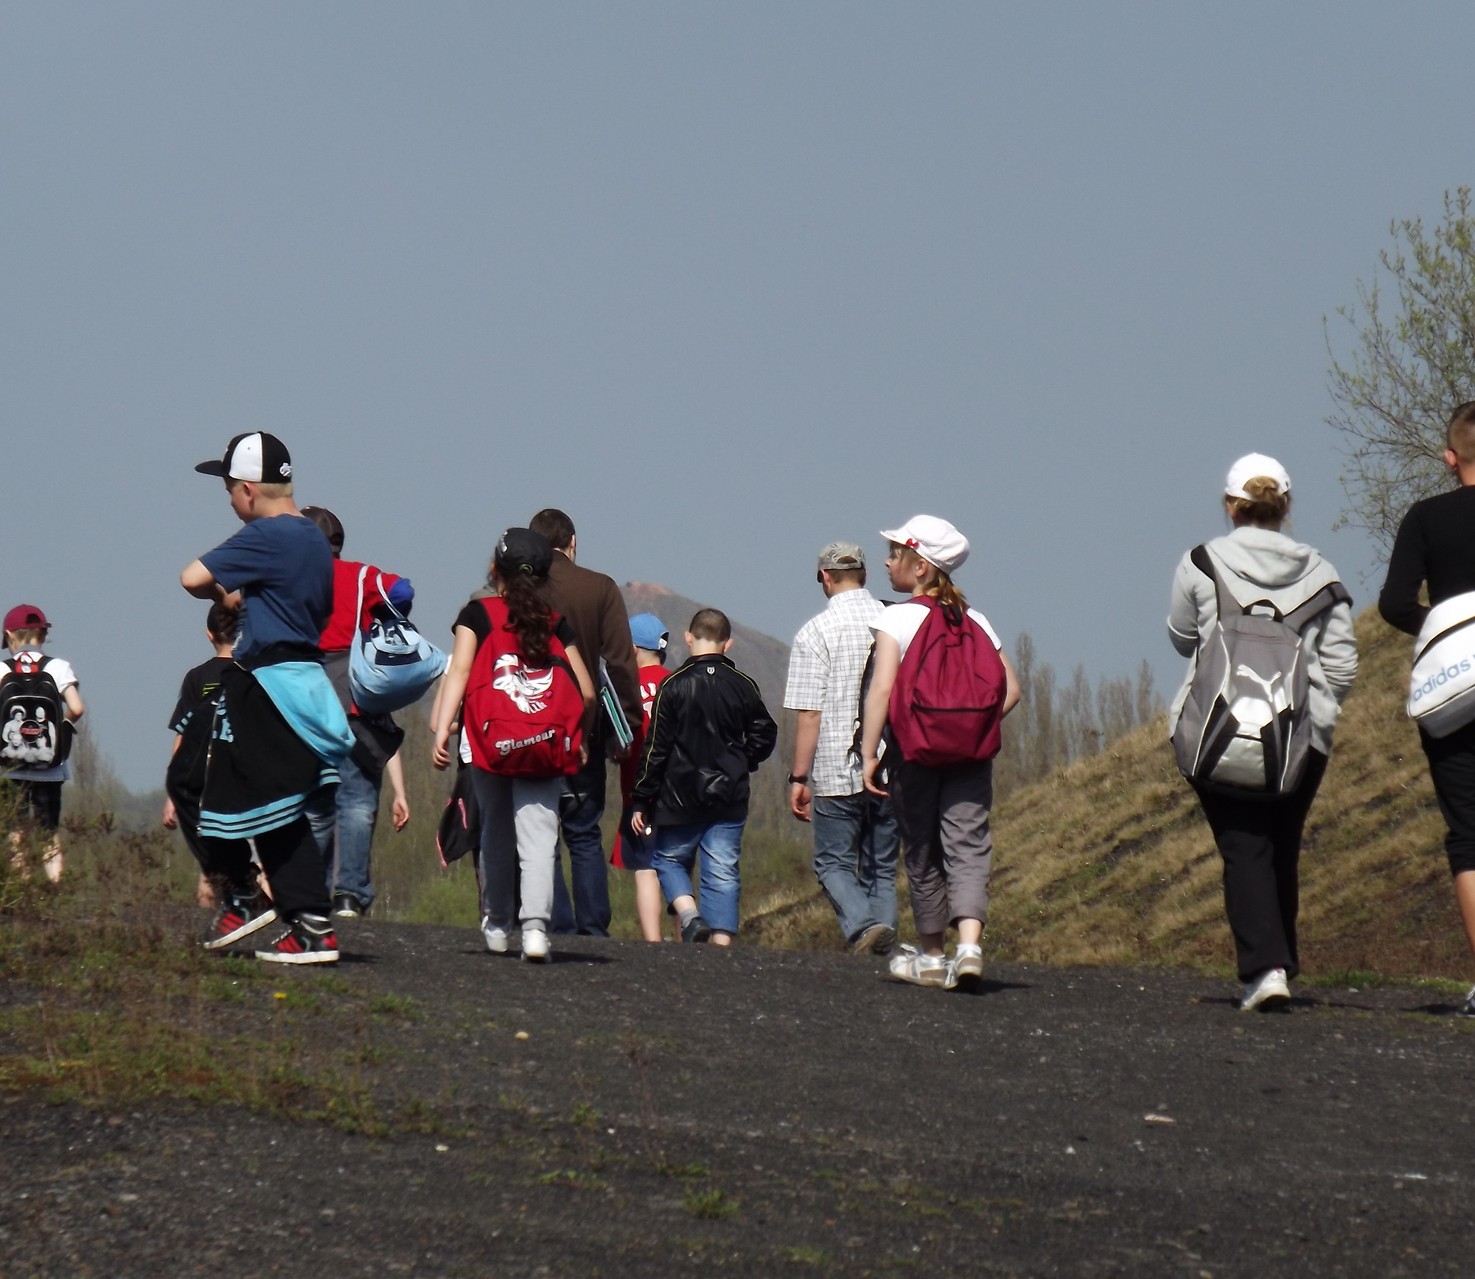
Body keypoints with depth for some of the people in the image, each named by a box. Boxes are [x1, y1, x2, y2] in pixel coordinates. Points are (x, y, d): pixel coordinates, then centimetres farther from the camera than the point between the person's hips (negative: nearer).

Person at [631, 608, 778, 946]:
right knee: (723, 873, 4)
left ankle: (689, 916, -10)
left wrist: (641, 801, -3)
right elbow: (764, 736, 8)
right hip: (730, 798, 2)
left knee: (668, 859, 14)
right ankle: (721, 940, -5)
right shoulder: (743, 686, 1)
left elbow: (655, 749, -8)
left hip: (681, 796, -2)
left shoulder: (674, 686, -8)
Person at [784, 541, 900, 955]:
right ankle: (882, 948, 1)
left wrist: (799, 777, -3)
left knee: (833, 862, 5)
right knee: (882, 866, 12)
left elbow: (809, 713, -9)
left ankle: (862, 924, -19)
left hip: (837, 770, -4)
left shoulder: (815, 633, -7)